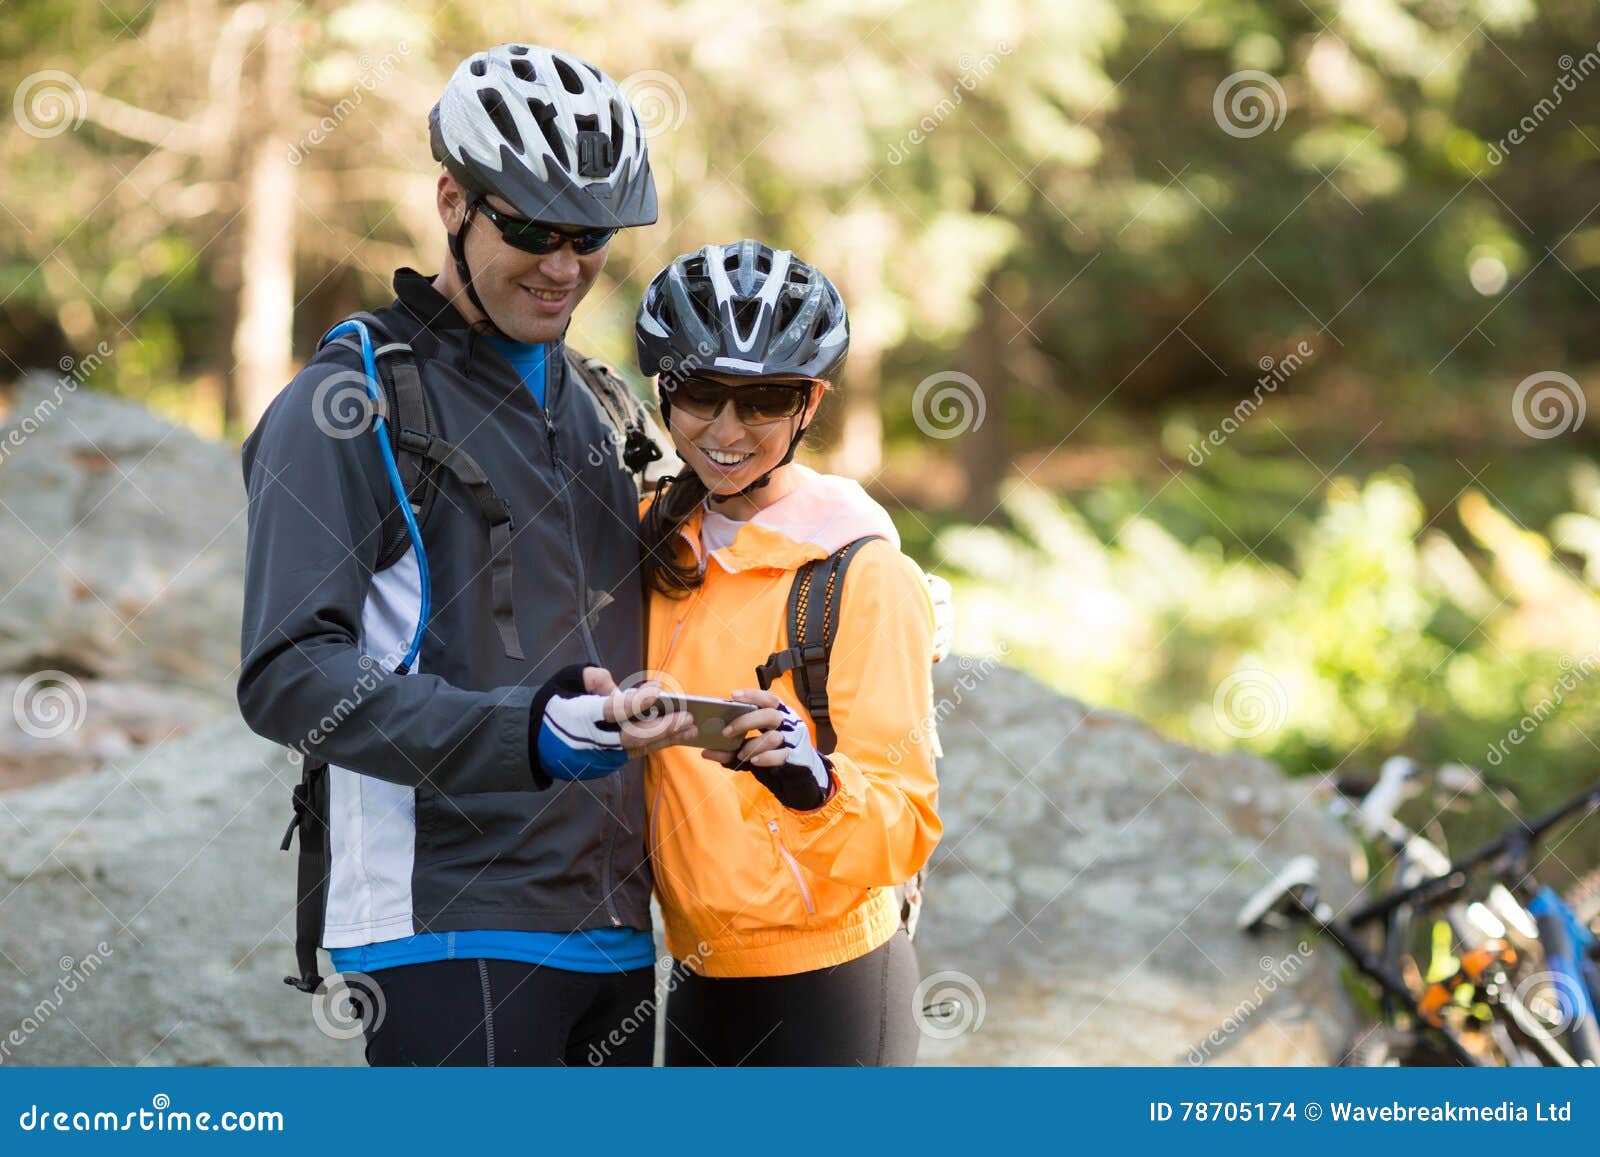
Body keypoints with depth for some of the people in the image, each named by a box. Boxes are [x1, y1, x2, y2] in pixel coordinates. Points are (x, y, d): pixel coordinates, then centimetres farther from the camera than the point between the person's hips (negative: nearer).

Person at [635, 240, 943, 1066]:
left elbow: (906, 824, -15)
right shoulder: (660, 543, 6)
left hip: (826, 993, -6)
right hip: (701, 980, 6)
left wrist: (813, 783, -34)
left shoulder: (863, 571, -12)